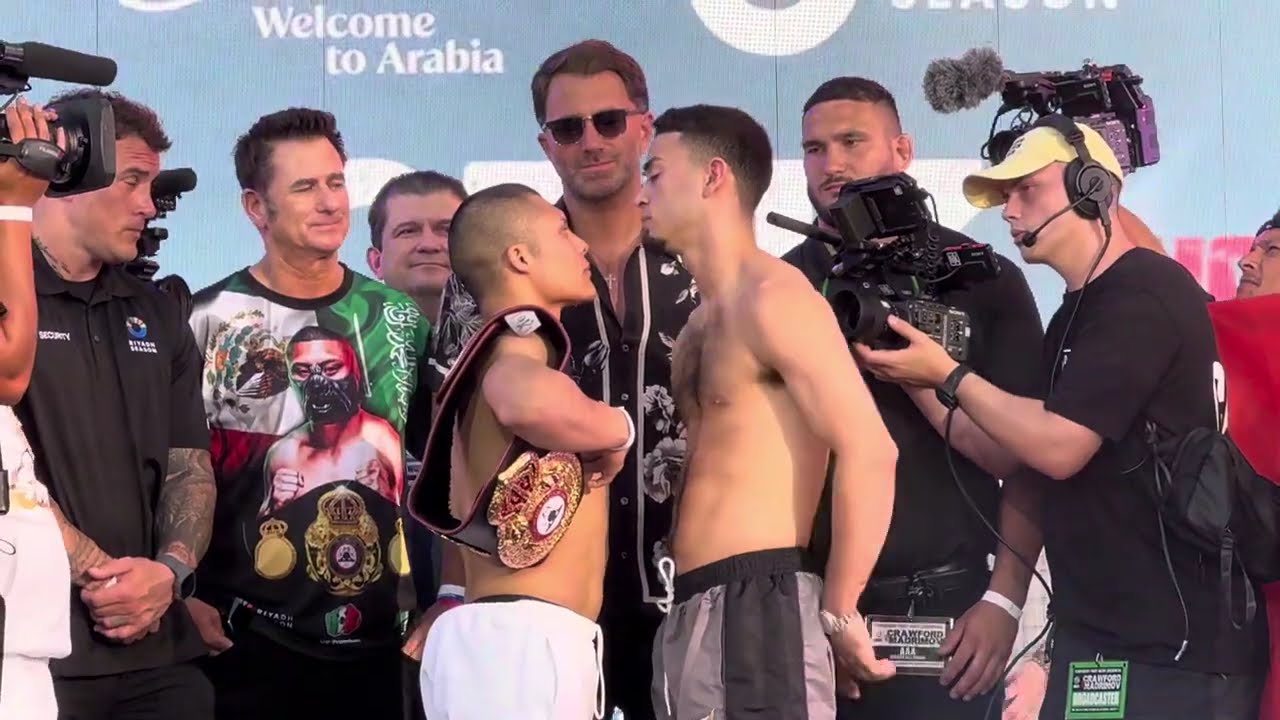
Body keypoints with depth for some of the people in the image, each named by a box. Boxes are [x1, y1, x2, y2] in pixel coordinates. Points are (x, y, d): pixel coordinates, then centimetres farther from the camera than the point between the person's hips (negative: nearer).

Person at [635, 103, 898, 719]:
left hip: (757, 609, -9)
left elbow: (869, 450, -17)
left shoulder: (773, 298, -9)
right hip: (693, 615, 9)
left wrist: (838, 612, -12)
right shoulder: (702, 323, 21)